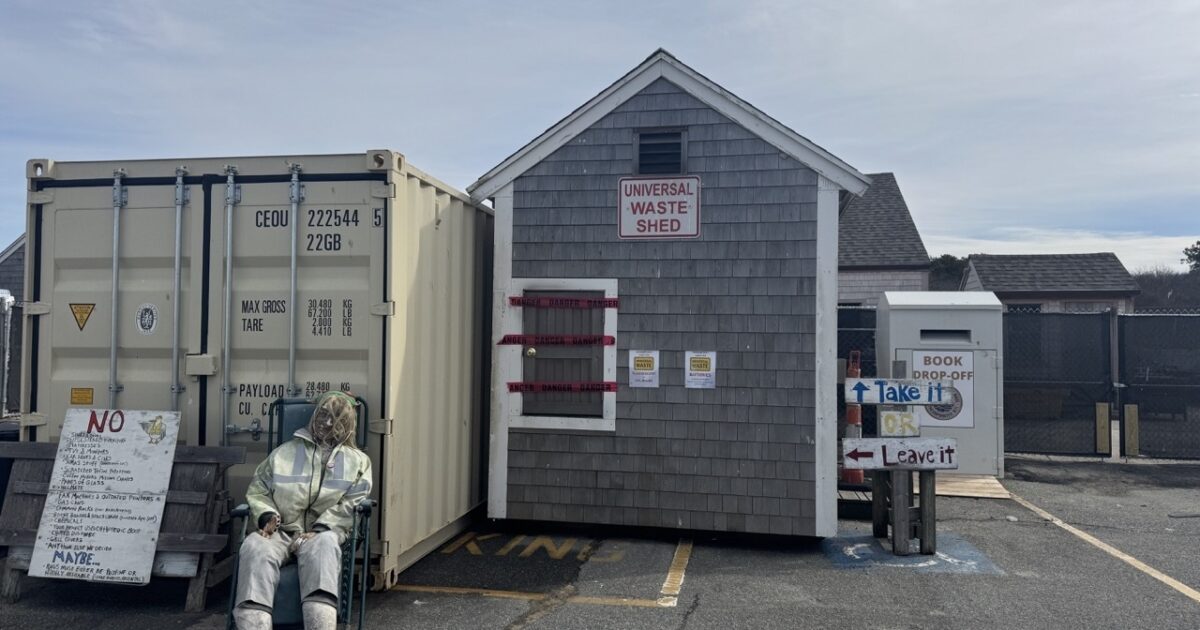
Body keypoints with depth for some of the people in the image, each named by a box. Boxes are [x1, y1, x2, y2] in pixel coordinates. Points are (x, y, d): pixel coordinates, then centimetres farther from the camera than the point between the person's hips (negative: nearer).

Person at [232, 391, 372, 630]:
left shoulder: (357, 461, 18)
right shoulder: (284, 452, 25)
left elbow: (351, 504, 5)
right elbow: (257, 490, 20)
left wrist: (319, 530, -11)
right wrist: (267, 516, -2)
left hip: (321, 534, -2)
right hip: (281, 531, 2)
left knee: (323, 544, -39)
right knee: (255, 546, -33)